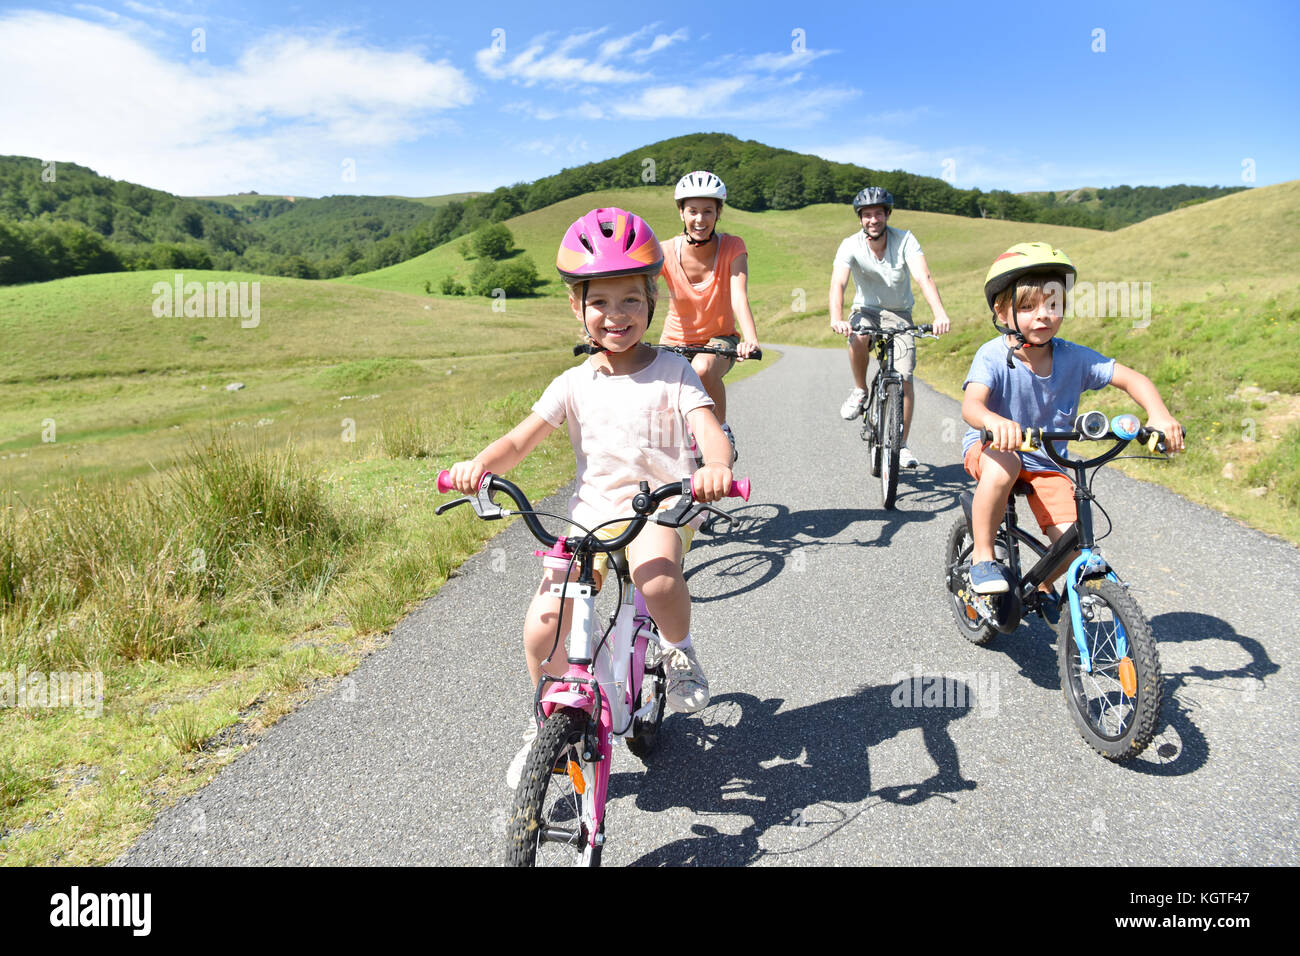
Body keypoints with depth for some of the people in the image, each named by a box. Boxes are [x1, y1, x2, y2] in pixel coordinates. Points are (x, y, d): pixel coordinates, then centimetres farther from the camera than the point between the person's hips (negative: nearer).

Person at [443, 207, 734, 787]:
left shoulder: (673, 373, -2)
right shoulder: (575, 384, 4)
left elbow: (709, 430, -16)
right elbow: (521, 439, -2)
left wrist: (716, 467, -40)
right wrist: (480, 463, -23)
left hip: (659, 505, -2)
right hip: (591, 513, 3)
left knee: (656, 575, -37)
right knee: (543, 625, -11)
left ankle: (679, 650, -3)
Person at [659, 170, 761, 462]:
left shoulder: (732, 247, -15)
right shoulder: (666, 252, -15)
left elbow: (739, 297, -29)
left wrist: (751, 340, -48)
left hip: (719, 338, -2)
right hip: (676, 341, 2)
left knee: (702, 369, -36)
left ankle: (723, 433, -12)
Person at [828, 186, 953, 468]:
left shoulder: (905, 241, -16)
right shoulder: (851, 246, -15)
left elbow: (923, 277, -29)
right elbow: (838, 282, -30)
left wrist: (940, 314, -46)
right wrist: (836, 318, -51)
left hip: (899, 314, 0)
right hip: (866, 310, 0)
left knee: (904, 378, -13)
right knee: (858, 337, -36)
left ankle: (902, 445, -1)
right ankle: (860, 391, -10)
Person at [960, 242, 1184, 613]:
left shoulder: (1074, 357, -11)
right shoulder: (993, 356, -21)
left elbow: (1131, 378, -7)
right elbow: (971, 404, -38)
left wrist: (1159, 415, -27)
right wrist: (995, 421, -62)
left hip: (1046, 462, 4)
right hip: (992, 447, -4)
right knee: (1002, 470, -41)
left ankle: (1044, 586, 22)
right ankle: (982, 557, -18)